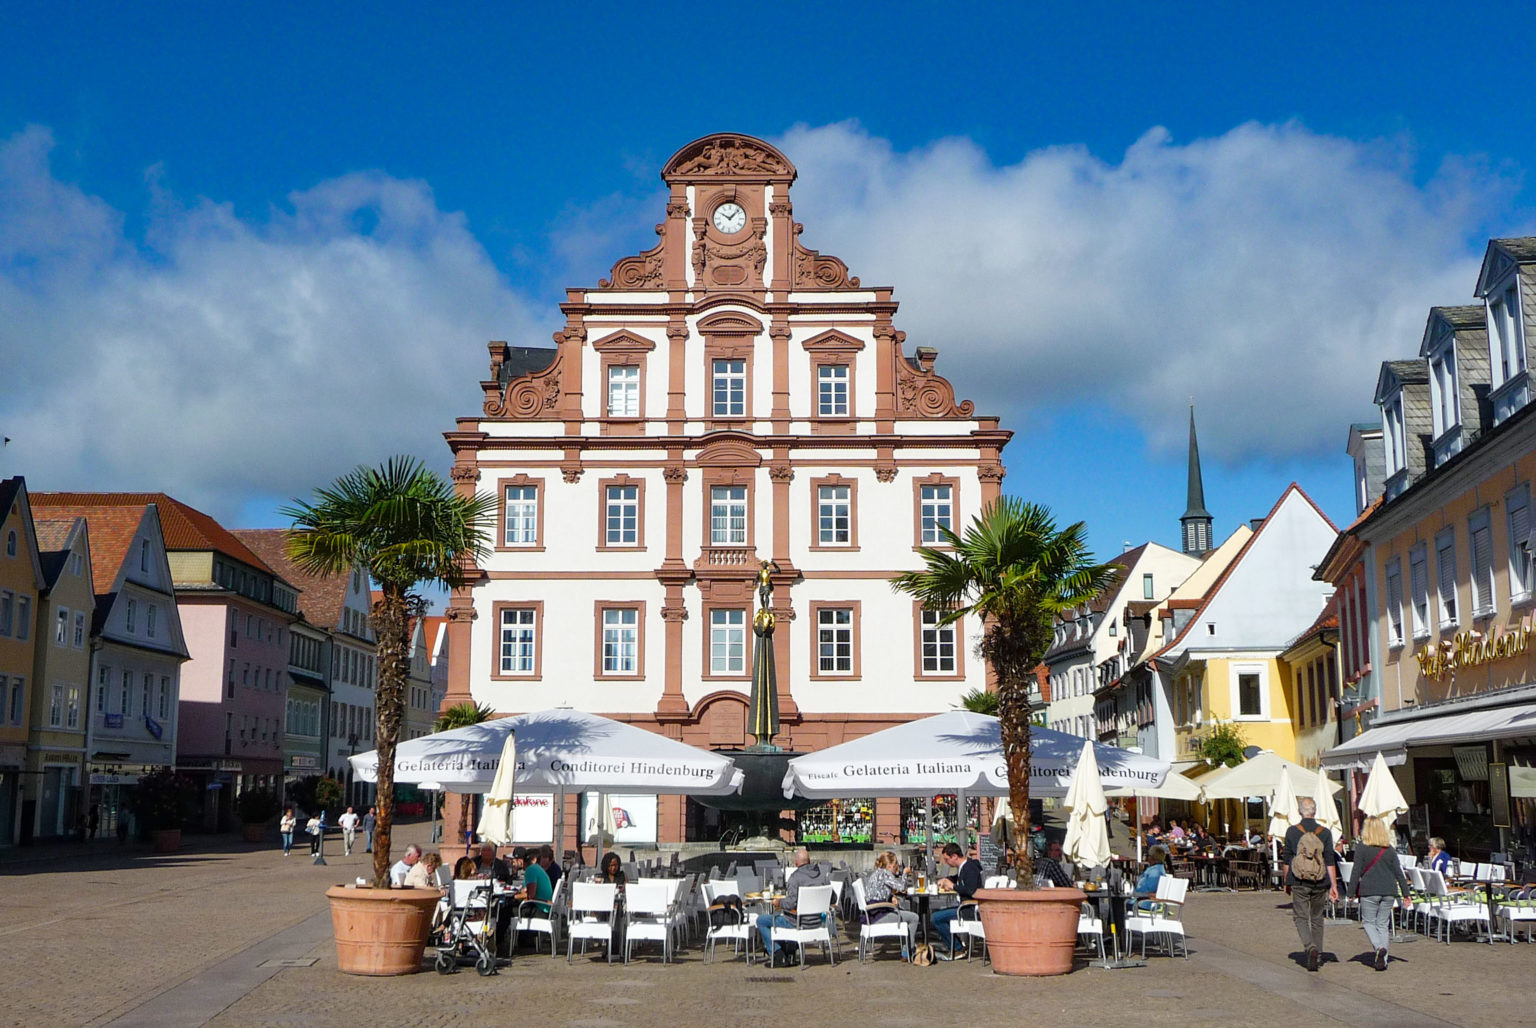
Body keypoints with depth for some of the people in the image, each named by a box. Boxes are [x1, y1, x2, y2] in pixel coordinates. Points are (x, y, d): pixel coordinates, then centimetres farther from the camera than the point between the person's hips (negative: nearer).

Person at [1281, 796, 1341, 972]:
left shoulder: (1292, 831, -4)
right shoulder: (1325, 832, -2)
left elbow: (1286, 860, 1)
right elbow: (1330, 862, -3)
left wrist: (1287, 882, 13)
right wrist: (1334, 886, 1)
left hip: (1299, 883, -2)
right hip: (1320, 884, 2)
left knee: (1302, 918, 3)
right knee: (1317, 919, 15)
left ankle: (1311, 948, -20)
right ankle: (1318, 956, 19)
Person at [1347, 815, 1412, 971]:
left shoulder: (1362, 847, -4)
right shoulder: (1390, 849, 6)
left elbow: (1357, 872, -6)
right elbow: (1399, 872, 7)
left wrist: (1351, 892, -1)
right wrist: (1406, 893, 13)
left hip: (1369, 890, -4)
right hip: (1389, 890, 4)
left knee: (1368, 922, 7)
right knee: (1383, 924, 10)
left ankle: (1379, 947, -17)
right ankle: (1382, 960, 6)